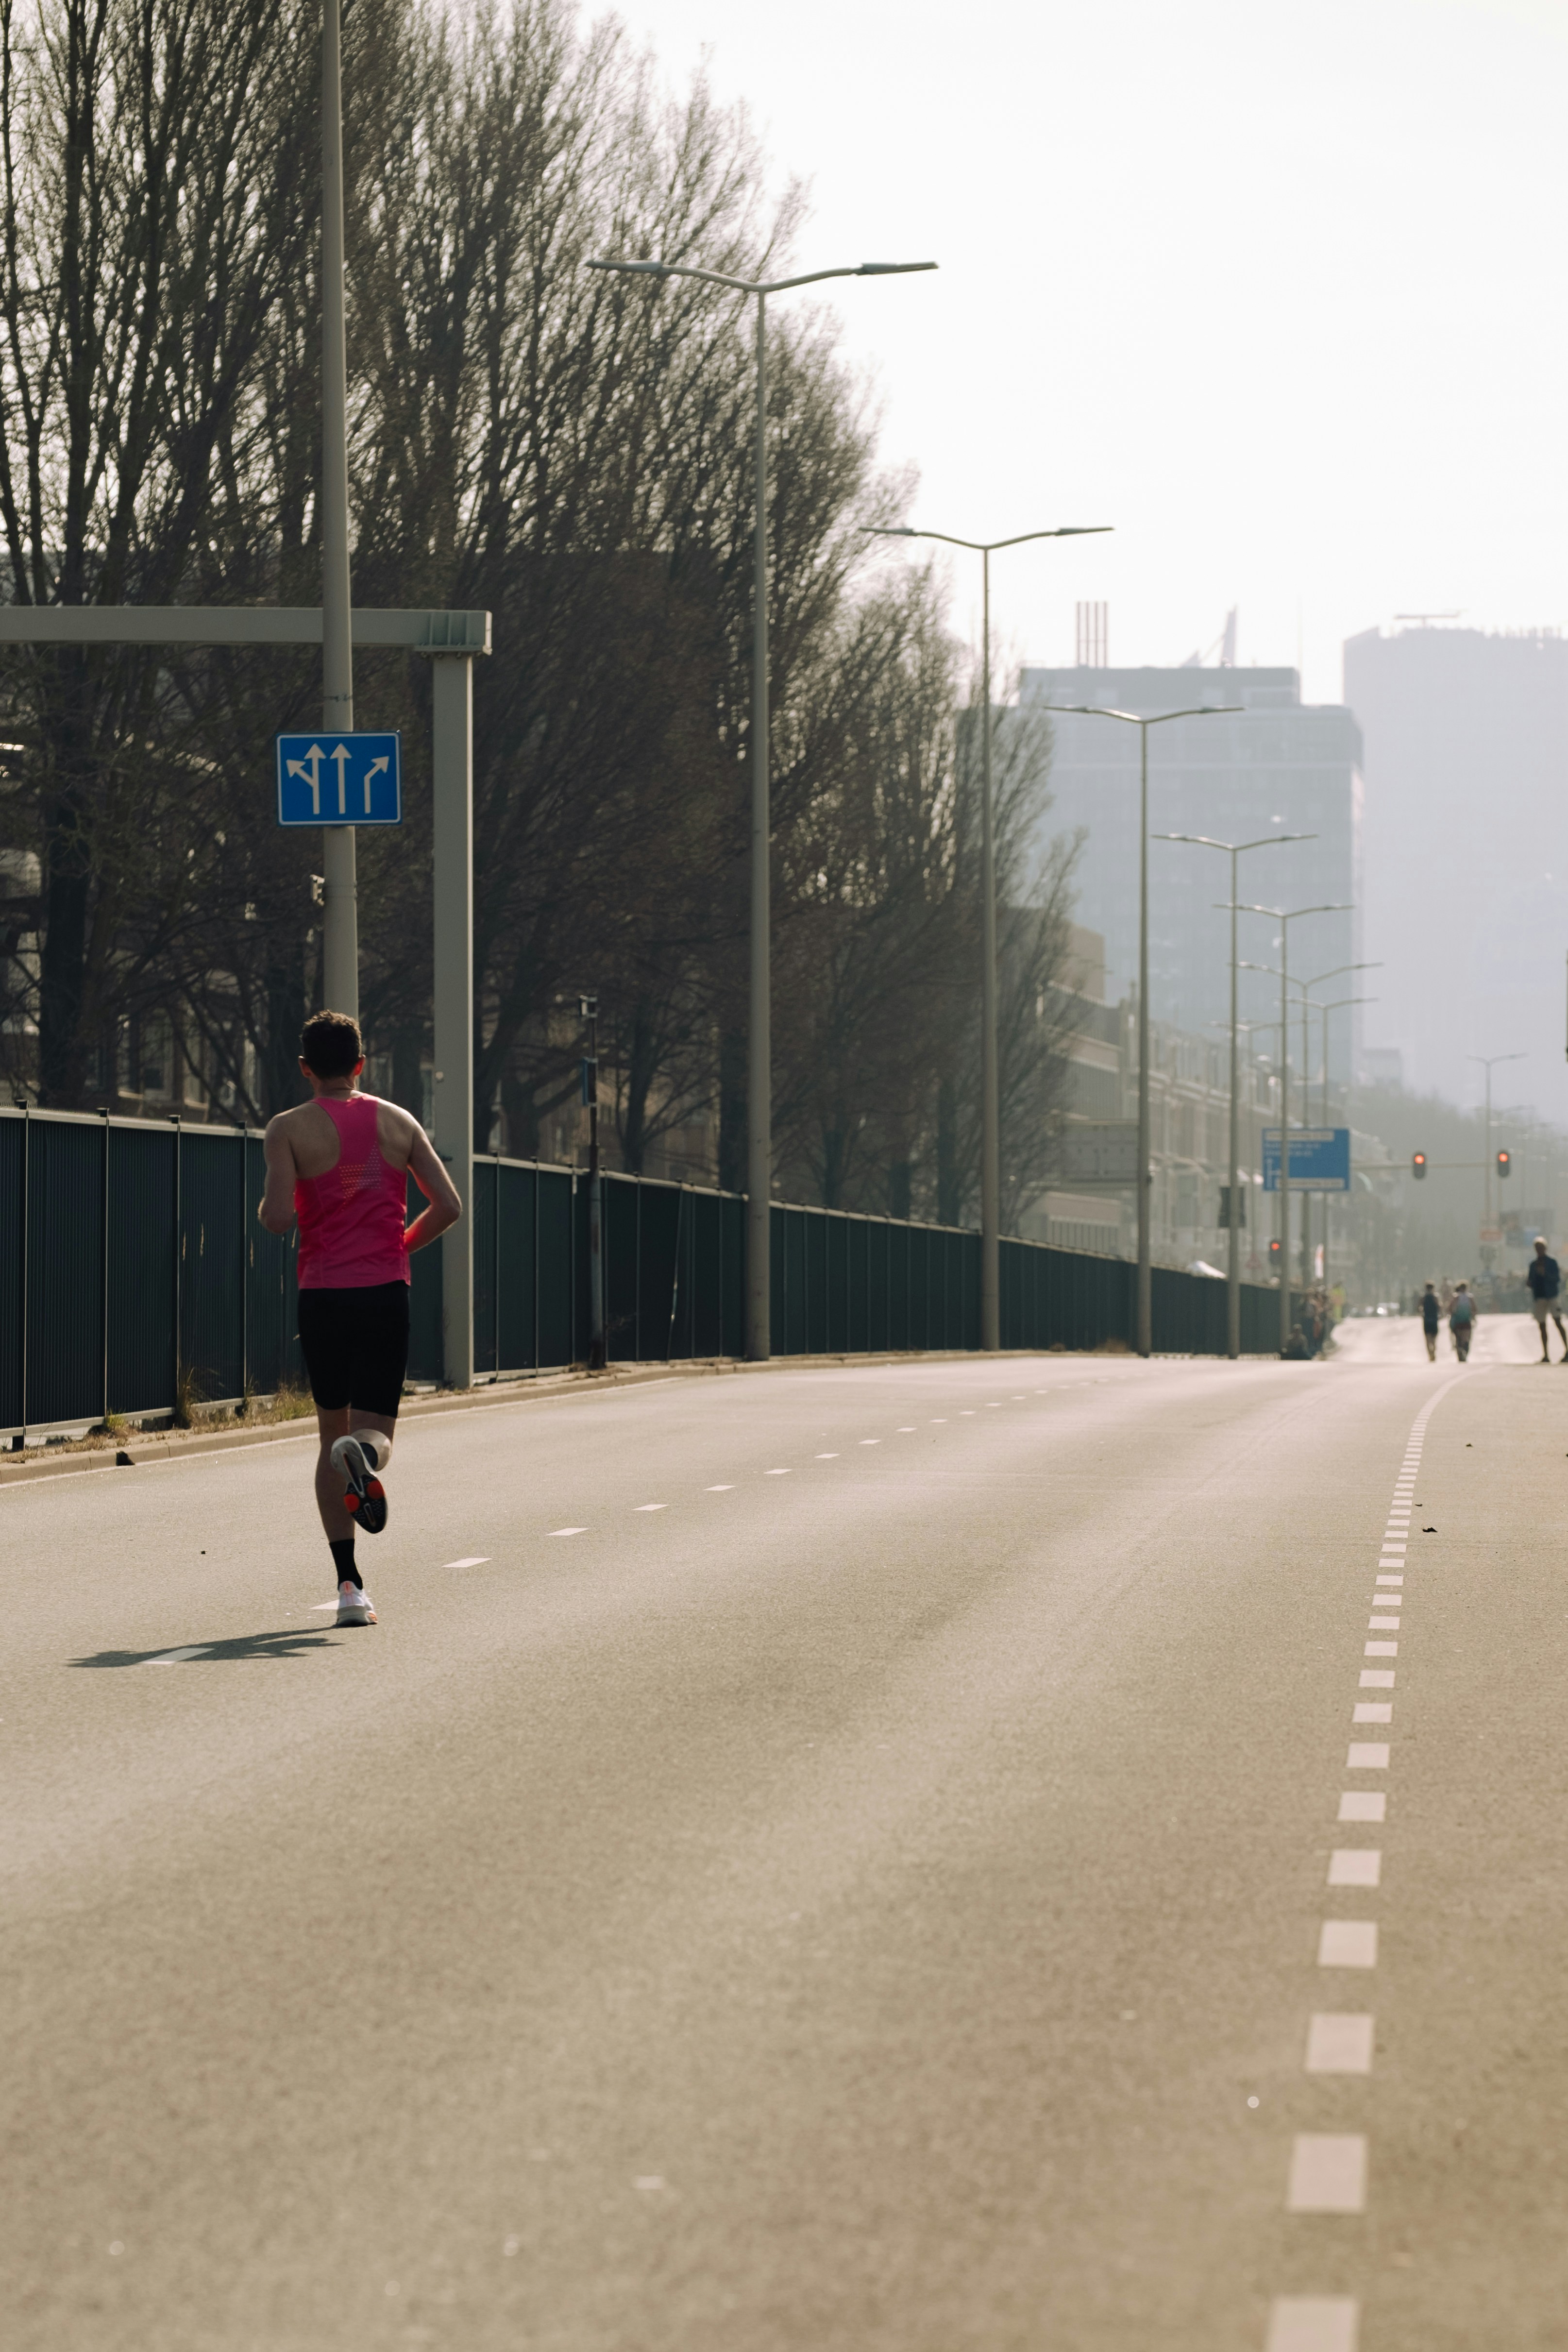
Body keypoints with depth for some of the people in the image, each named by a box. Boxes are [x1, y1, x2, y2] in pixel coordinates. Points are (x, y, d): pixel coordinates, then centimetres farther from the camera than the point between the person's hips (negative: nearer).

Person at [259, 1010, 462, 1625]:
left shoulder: (289, 1129, -1)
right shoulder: (398, 1123, 8)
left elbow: (278, 1219, -13)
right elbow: (448, 1207, 3)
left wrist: (265, 1205, 10)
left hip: (323, 1294, -1)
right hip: (387, 1293, 1)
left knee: (331, 1435, 12)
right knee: (374, 1431, 3)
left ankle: (350, 1585, 4)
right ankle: (365, 1456, -38)